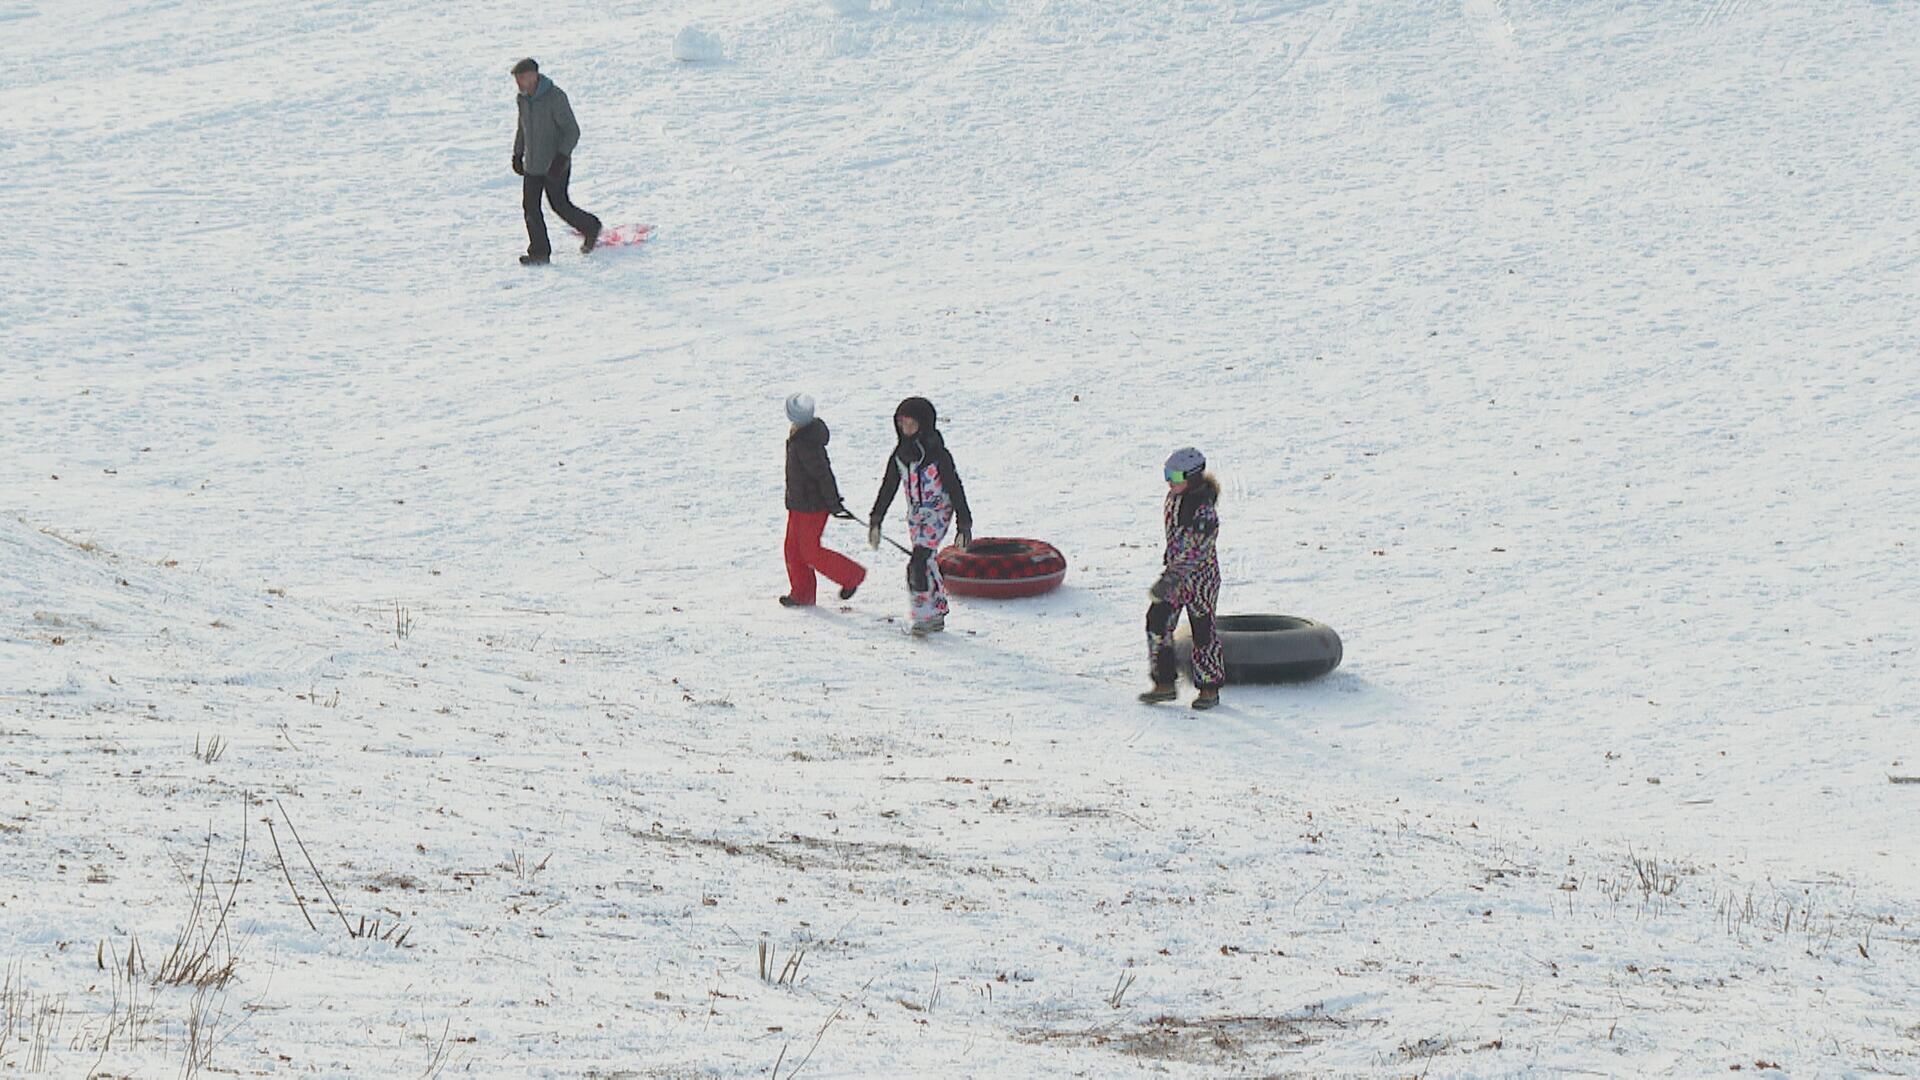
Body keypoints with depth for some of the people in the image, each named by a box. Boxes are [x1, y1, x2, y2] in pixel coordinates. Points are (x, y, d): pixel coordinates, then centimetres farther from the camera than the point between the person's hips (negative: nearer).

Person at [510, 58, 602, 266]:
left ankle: (590, 227, 26)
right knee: (530, 206, -2)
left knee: (560, 205, 0)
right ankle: (540, 252, 2)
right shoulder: (522, 99, 5)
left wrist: (561, 157, -25)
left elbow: (572, 131, -17)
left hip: (555, 165, -7)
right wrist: (517, 154, 21)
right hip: (532, 164, 7)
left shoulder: (555, 97, -17)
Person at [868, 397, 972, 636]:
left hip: (938, 513, -7)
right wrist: (875, 521, 8)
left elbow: (955, 489, -12)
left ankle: (923, 616, -16)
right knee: (926, 563, 10)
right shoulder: (901, 453, 3)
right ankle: (937, 614, 21)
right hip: (915, 514, 7)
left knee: (919, 562, -19)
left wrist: (964, 525, -13)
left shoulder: (937, 453, -16)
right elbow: (888, 488, 10)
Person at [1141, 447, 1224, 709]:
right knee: (1157, 623, 0)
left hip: (1200, 577, -8)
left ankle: (1210, 690, 16)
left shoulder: (1204, 511, -24)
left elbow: (1195, 552, -27)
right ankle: (1164, 684, 8)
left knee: (1202, 632, 2)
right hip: (1174, 571, 8)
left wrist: (1170, 579, -32)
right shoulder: (1174, 497, 2)